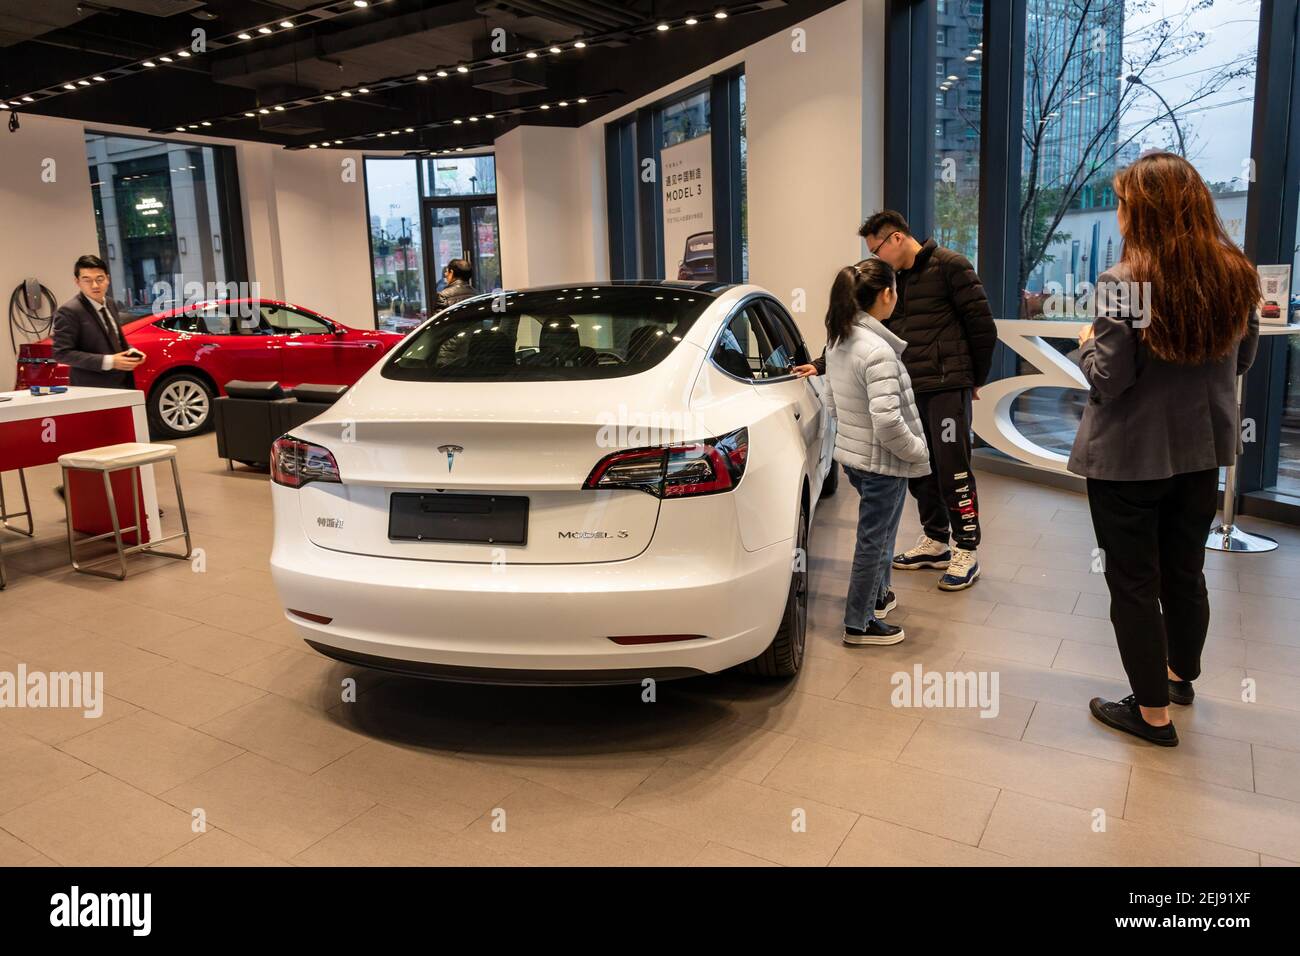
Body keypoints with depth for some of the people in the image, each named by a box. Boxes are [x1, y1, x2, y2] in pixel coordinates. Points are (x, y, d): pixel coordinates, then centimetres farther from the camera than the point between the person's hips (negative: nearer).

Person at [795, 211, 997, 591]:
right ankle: (934, 542, 24)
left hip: (947, 388, -7)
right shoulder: (890, 280, 15)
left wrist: (976, 378, 1)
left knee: (952, 468, -5)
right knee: (918, 469, 10)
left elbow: (982, 326, -6)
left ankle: (967, 552, 5)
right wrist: (821, 366, 7)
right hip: (908, 390, 7)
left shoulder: (948, 266, -6)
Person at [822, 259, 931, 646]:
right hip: (882, 462, -9)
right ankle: (859, 624, 18)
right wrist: (917, 450, -13)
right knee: (874, 540, 5)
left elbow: (833, 400, 13)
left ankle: (877, 594, 43)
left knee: (876, 533, 26)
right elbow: (888, 422, -28)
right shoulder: (877, 350, -25)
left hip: (852, 454, 9)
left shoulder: (838, 341, 3)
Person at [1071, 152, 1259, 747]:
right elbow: (1242, 358, 11)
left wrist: (1089, 343, 1)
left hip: (1129, 455, -6)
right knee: (1185, 570, 22)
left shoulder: (1123, 282, -19)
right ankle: (1181, 675, 42)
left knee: (1133, 582, 7)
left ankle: (1153, 711, 17)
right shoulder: (1234, 274, 0)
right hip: (1201, 450, 6)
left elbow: (1109, 379, -18)